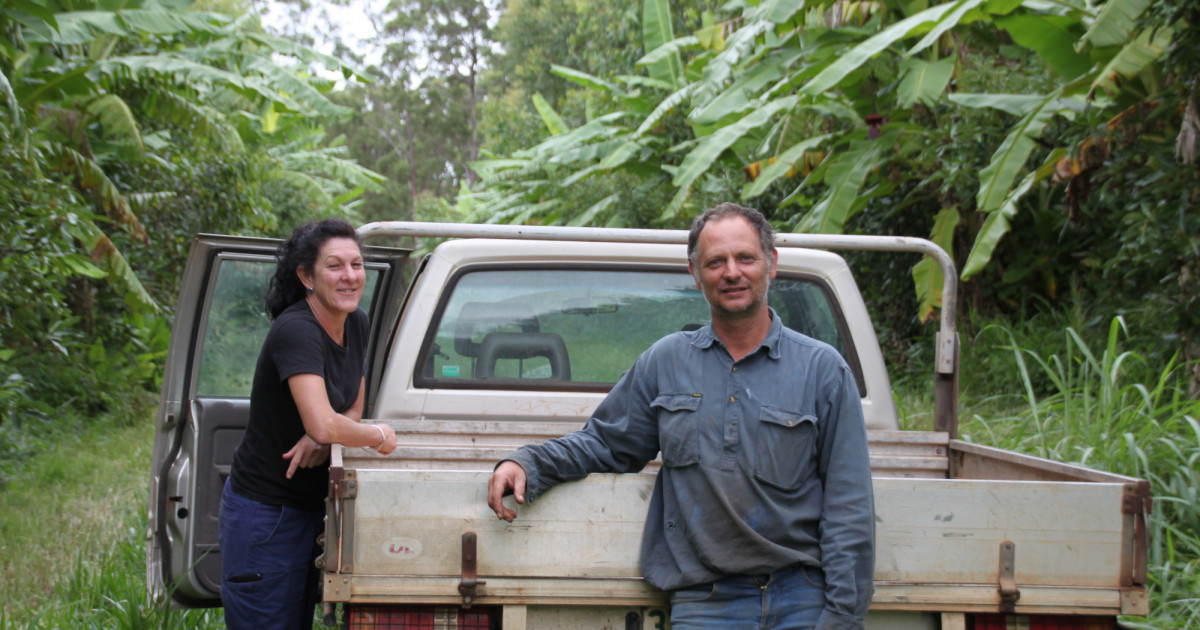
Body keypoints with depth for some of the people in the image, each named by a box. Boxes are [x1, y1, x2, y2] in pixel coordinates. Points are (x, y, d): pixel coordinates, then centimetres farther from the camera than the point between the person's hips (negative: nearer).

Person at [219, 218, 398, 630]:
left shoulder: (356, 324, 3)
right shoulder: (296, 331, -23)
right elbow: (322, 424, -35)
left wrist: (322, 439, -9)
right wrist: (380, 436, -17)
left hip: (310, 509, 9)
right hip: (264, 514, -9)